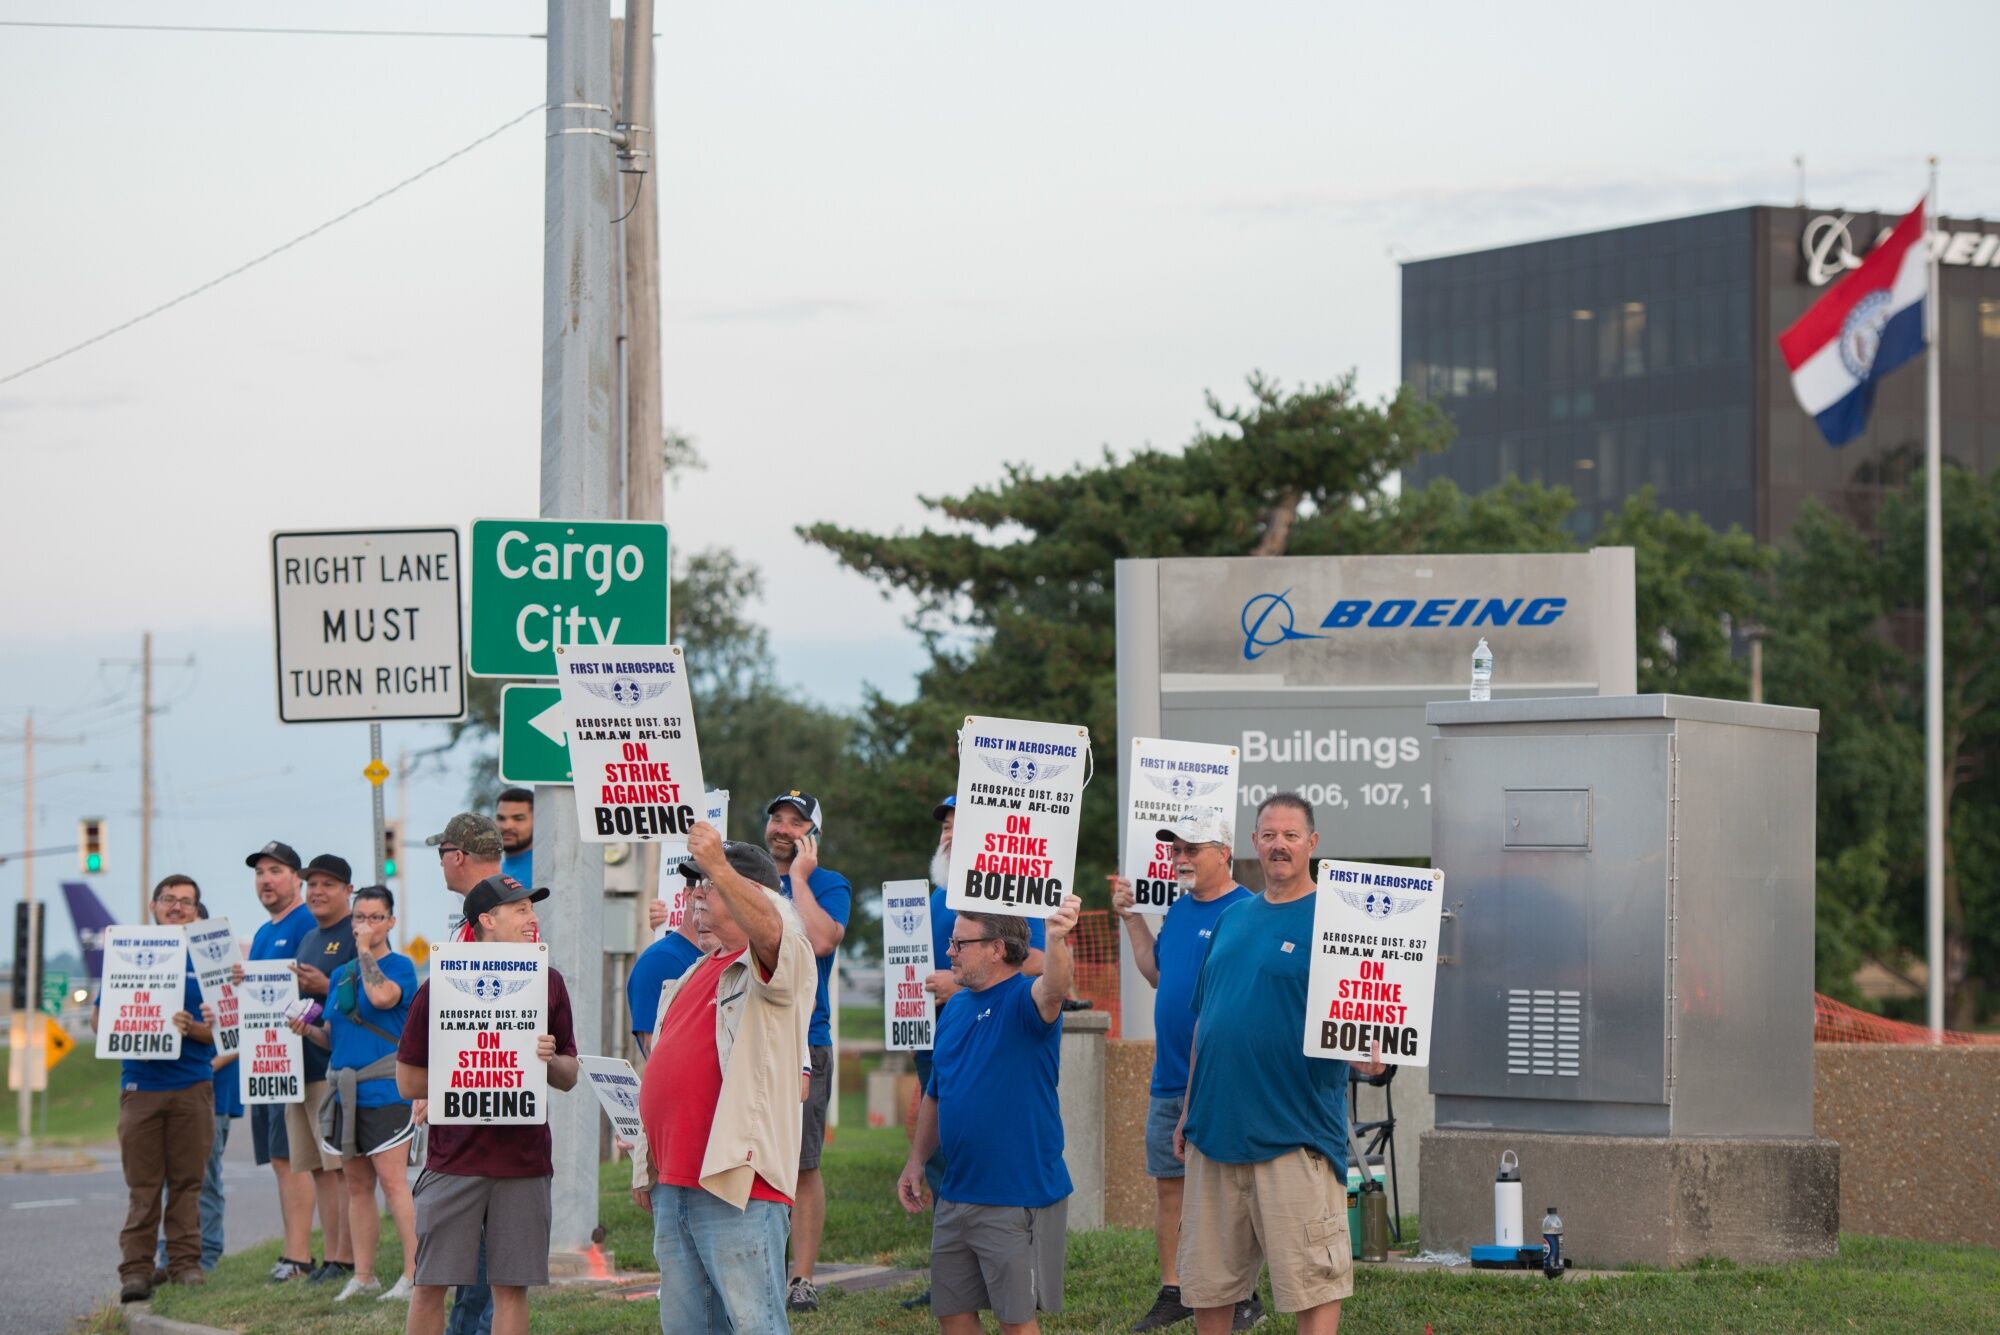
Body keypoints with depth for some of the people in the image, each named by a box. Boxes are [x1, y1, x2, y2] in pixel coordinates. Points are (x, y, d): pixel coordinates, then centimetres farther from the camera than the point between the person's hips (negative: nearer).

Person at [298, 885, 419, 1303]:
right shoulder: (341, 974, 17)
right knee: (357, 1185, 9)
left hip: (385, 1091, -7)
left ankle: (414, 1274, -10)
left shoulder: (400, 966, -3)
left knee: (393, 1181, -11)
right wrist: (307, 1030, -1)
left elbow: (383, 996, -26)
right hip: (345, 1092, 7)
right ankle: (363, 1276, 14)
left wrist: (365, 950, -13)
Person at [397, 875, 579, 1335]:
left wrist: (548, 1060, -8)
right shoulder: (439, 989, -1)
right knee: (431, 1285, 0)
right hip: (454, 1160, -2)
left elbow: (569, 1077, 13)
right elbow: (408, 1082, 2)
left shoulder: (547, 984, 9)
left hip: (524, 1160, 2)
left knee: (511, 1287, 3)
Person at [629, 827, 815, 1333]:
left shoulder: (780, 963, -4)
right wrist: (647, 1167, 24)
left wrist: (718, 867, -44)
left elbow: (769, 928, -30)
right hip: (673, 1186, 9)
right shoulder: (693, 975, 23)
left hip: (740, 1185, -9)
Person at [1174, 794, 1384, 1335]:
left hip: (1294, 1133, -6)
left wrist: (1366, 1053, -29)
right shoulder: (1233, 918, 15)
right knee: (1207, 1281, 11)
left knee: (1311, 1279, -5)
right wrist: (1189, 1109, 18)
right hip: (1216, 1126, 6)